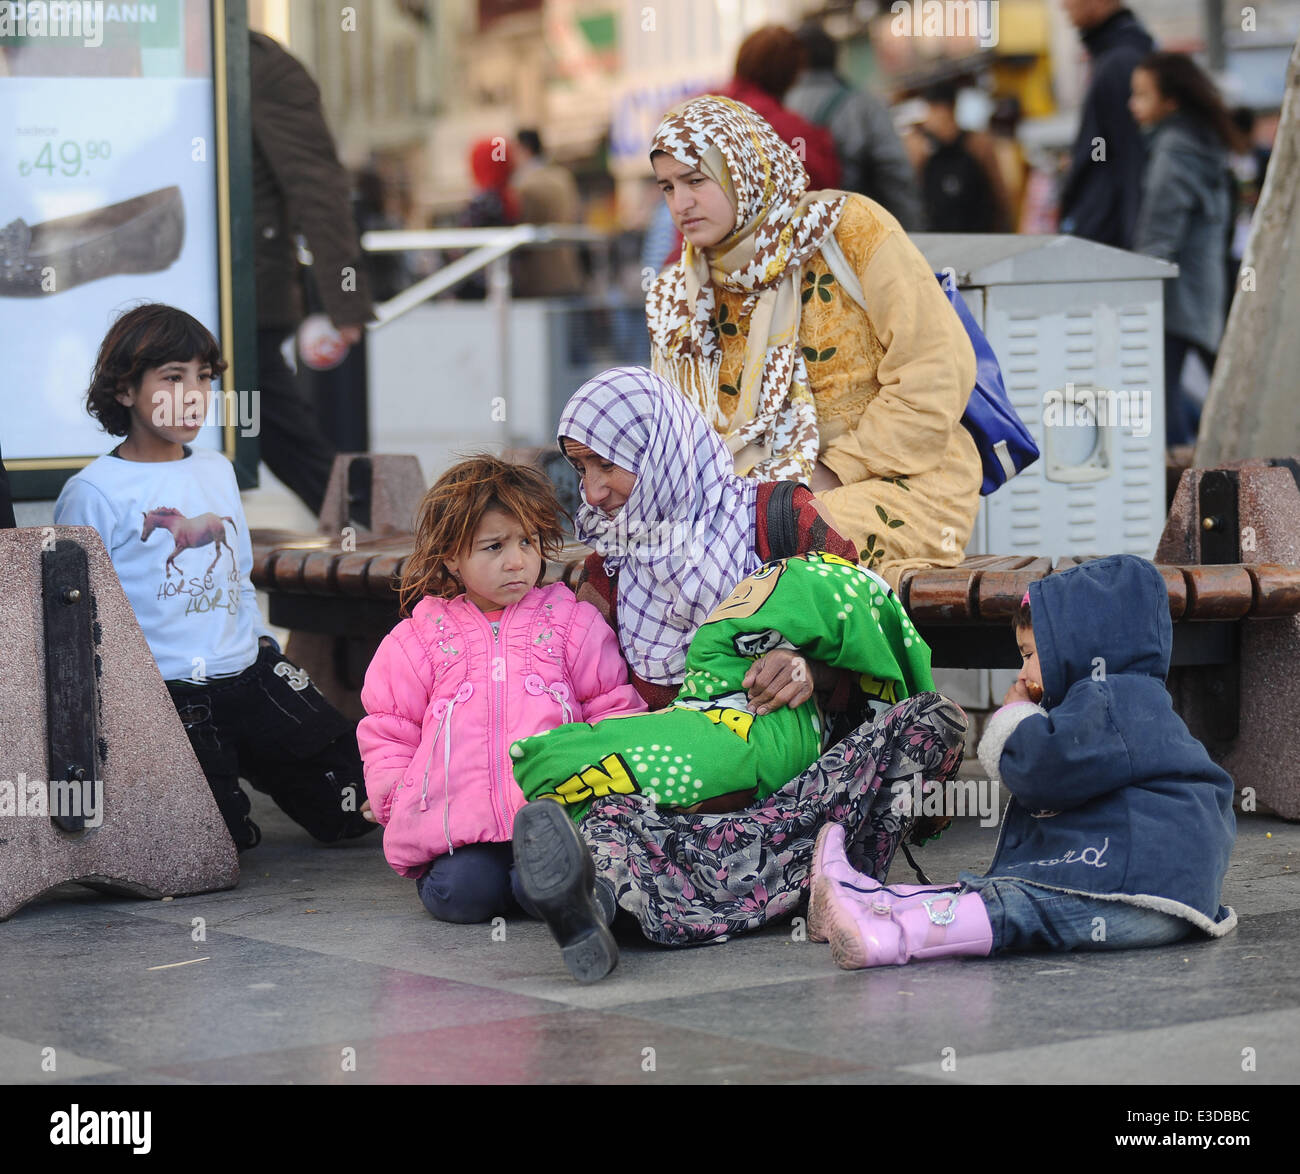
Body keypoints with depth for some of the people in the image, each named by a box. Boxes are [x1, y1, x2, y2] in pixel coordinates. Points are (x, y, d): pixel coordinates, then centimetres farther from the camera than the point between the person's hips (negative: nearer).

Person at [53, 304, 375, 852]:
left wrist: (261, 641, 12)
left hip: (251, 675, 6)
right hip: (166, 696, -6)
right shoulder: (93, 493, -7)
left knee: (351, 810, 1)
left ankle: (253, 765, 27)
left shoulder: (217, 471, 14)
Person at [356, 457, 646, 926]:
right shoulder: (419, 639, 13)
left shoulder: (571, 623, 13)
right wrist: (399, 803, 3)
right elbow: (387, 732, 17)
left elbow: (614, 708, 15)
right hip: (456, 827, 0)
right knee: (464, 894, -24)